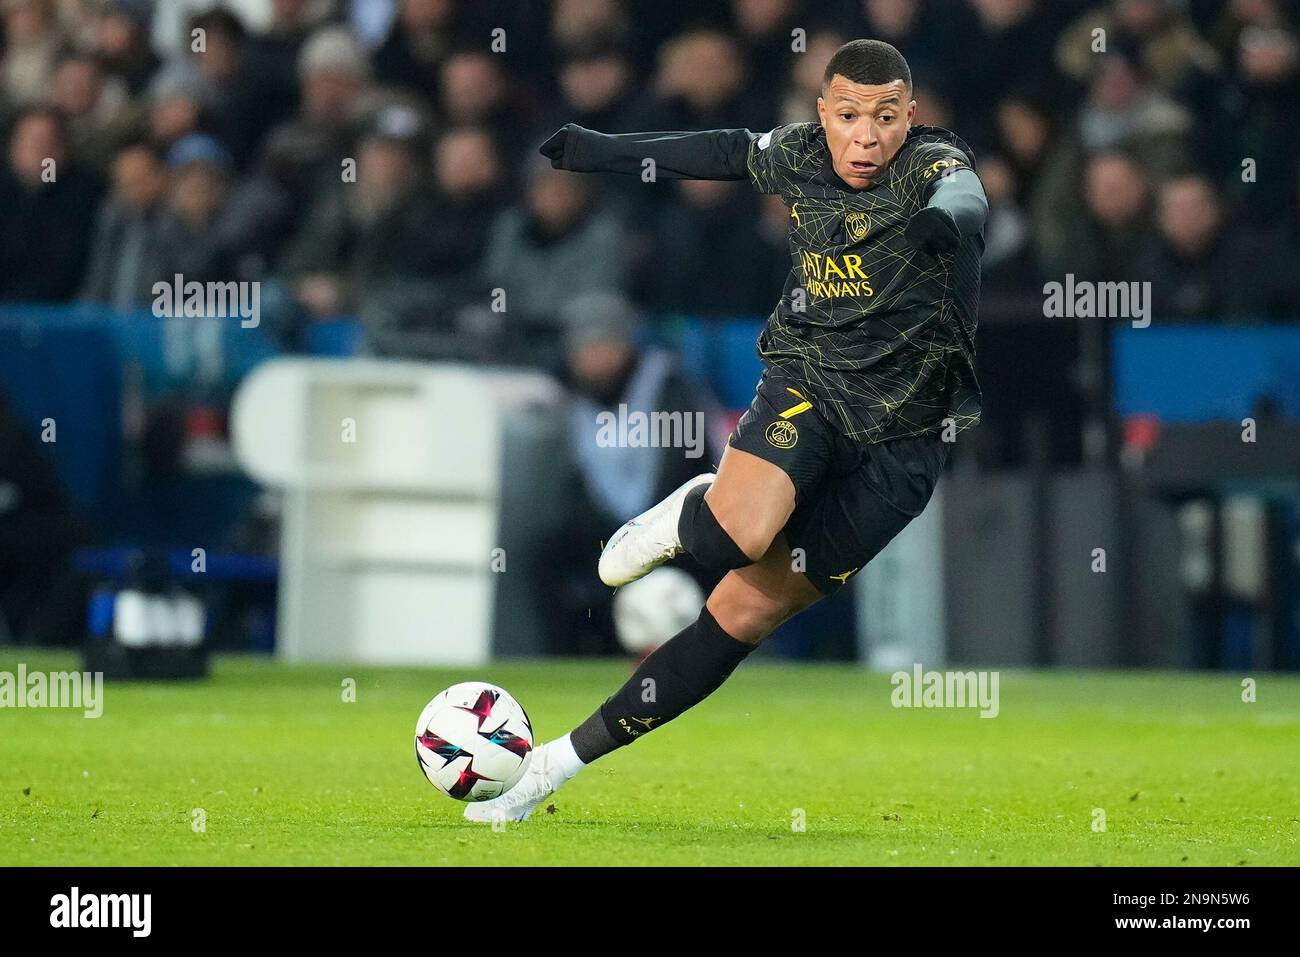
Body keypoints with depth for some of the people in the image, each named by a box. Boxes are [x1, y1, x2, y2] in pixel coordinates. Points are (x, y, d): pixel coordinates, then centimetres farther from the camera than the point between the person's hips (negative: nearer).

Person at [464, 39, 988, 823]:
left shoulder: (933, 165, -15)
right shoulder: (798, 155, -1)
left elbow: (964, 195, -38)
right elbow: (723, 152, 19)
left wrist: (948, 218, -63)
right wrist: (591, 149, 29)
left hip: (901, 441, -2)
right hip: (809, 382, 2)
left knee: (746, 612, -4)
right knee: (739, 535, -32)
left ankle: (565, 760, 7)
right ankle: (685, 518, 6)